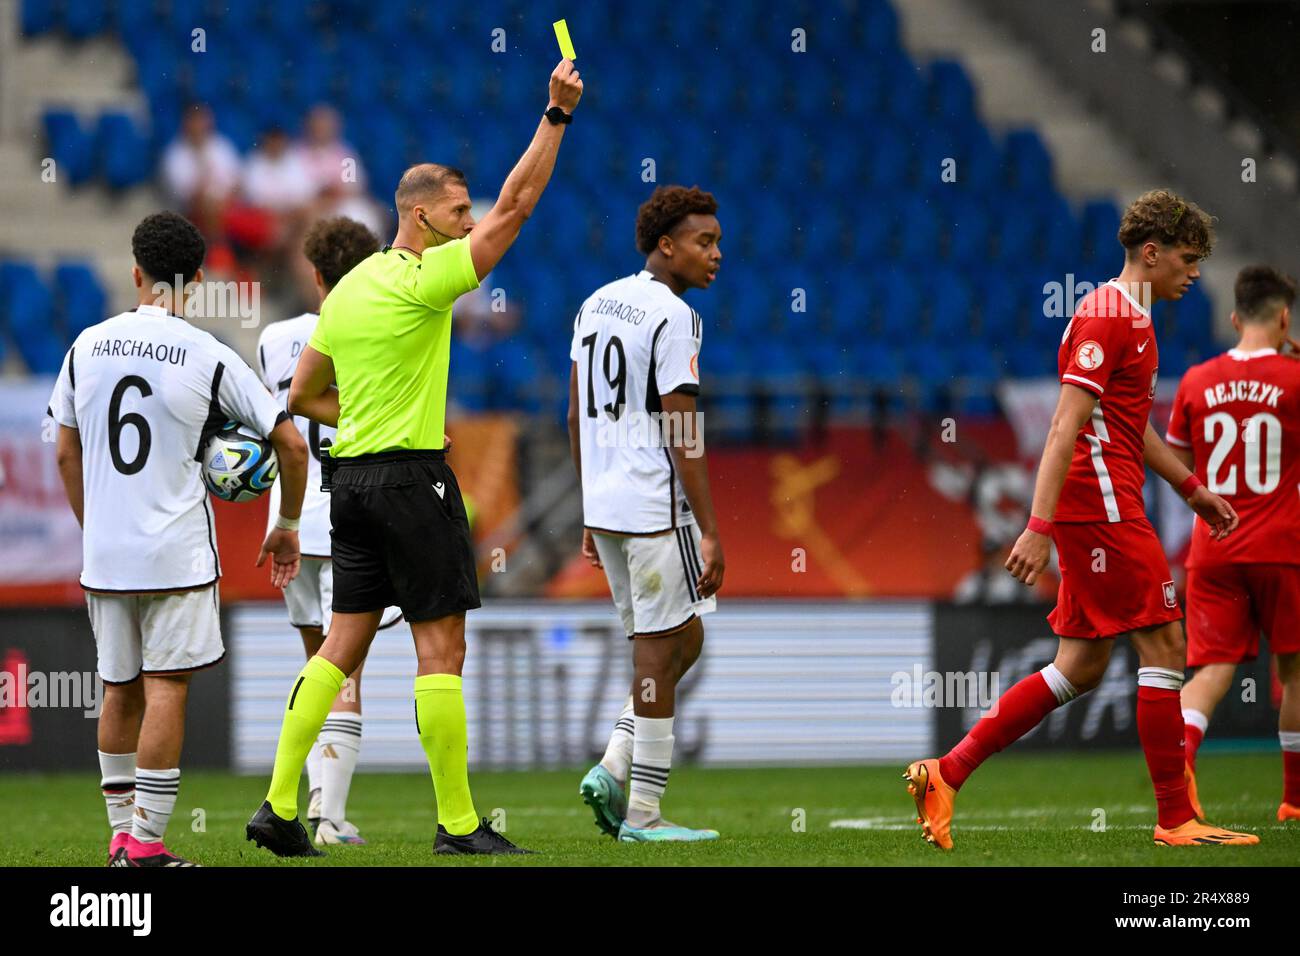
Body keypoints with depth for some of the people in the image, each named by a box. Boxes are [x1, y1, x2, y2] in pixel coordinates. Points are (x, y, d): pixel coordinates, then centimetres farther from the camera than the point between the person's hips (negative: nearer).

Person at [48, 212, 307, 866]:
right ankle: (146, 841, -7)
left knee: (120, 690, 13)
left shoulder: (88, 346, 4)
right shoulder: (210, 358, -6)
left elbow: (67, 453, 11)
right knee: (166, 689, -3)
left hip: (103, 551, 4)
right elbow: (291, 444, -4)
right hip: (177, 553, -4)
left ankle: (122, 832, 16)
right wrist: (286, 528, 11)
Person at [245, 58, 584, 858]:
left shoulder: (349, 288, 13)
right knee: (441, 648, -4)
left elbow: (303, 395, 19)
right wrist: (558, 115, -10)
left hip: (352, 475, 8)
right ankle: (458, 823, -3)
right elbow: (515, 208, -14)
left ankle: (280, 806, 4)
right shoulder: (423, 279, -11)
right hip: (412, 477, -8)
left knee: (343, 644, 9)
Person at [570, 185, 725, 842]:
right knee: (660, 651, -1)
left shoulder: (596, 304, 13)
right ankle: (642, 813, 1)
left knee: (681, 639, 18)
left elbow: (576, 415, 18)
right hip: (655, 508, -8)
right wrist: (709, 533, -15)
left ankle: (614, 767, 6)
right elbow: (682, 435, -16)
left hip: (602, 505, 8)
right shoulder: (673, 318, -13)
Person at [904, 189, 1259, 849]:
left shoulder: (1128, 318, 20)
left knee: (1081, 668, 8)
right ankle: (1176, 818, -2)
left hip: (1096, 511, 10)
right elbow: (1066, 428, -20)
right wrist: (1039, 527, -25)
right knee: (1163, 646, -6)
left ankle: (945, 773, 6)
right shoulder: (1107, 317, -12)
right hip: (1102, 504, -10)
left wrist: (1191, 487, 35)